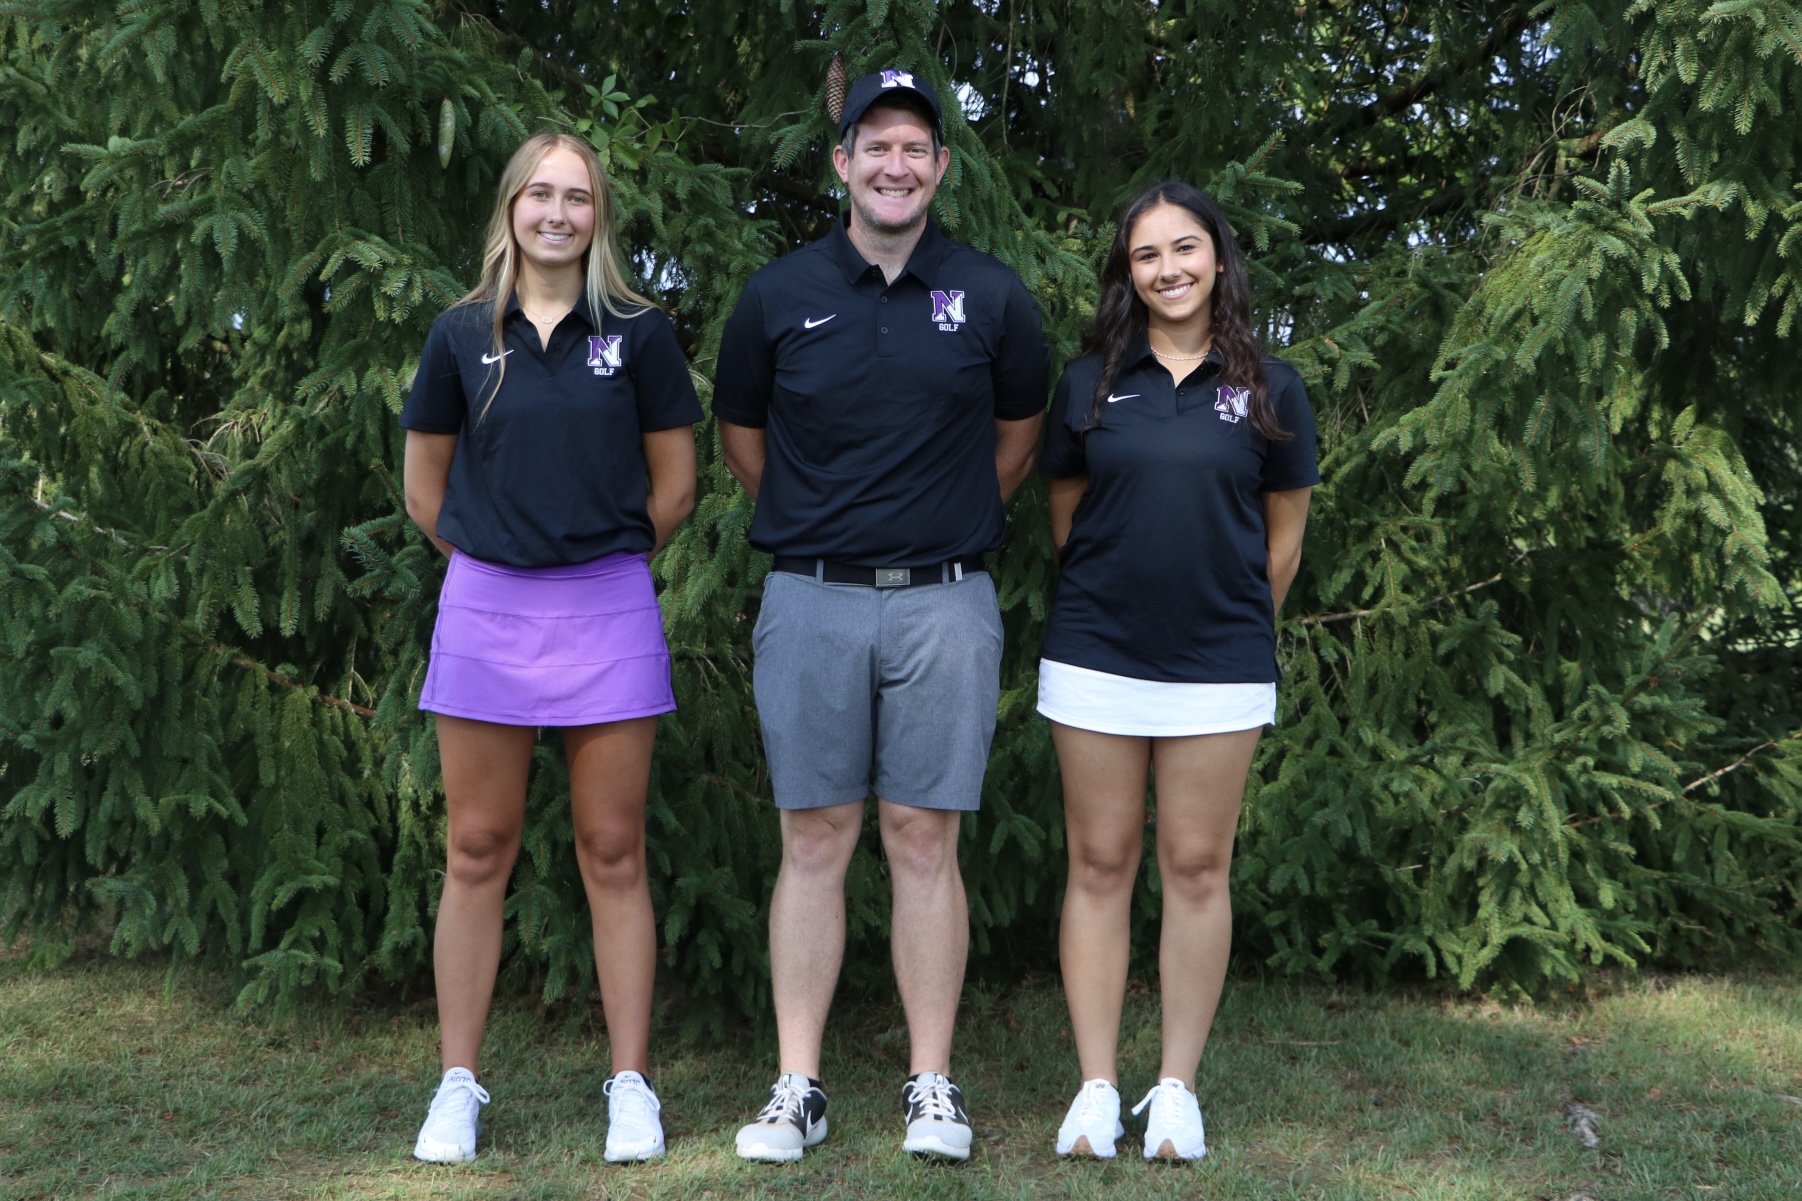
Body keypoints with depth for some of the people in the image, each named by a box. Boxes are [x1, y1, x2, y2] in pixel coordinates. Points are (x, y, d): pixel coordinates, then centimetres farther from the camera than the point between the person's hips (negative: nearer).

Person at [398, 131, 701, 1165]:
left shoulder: (639, 332, 3)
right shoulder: (463, 334, 6)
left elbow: (675, 482, 8)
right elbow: (425, 486, 14)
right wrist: (499, 558, 12)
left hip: (608, 609, -1)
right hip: (485, 608, 1)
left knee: (614, 853, 3)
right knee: (478, 852, 5)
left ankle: (632, 1084, 12)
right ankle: (459, 1087, 15)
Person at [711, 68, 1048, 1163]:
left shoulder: (992, 297, 4)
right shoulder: (780, 295, 4)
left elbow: (1019, 435, 18)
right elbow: (741, 435, 17)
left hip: (944, 604, 0)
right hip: (812, 600, 1)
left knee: (924, 840, 2)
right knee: (815, 841, 3)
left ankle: (932, 1084, 11)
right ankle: (799, 1086, 10)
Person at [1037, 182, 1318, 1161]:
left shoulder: (1268, 389, 2)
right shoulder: (1089, 383, 4)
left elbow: (1283, 539, 9)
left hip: (1220, 667, -1)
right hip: (1096, 658, 1)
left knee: (1197, 869, 4)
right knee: (1100, 866, 4)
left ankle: (1179, 1089, 15)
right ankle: (1097, 1088, 12)